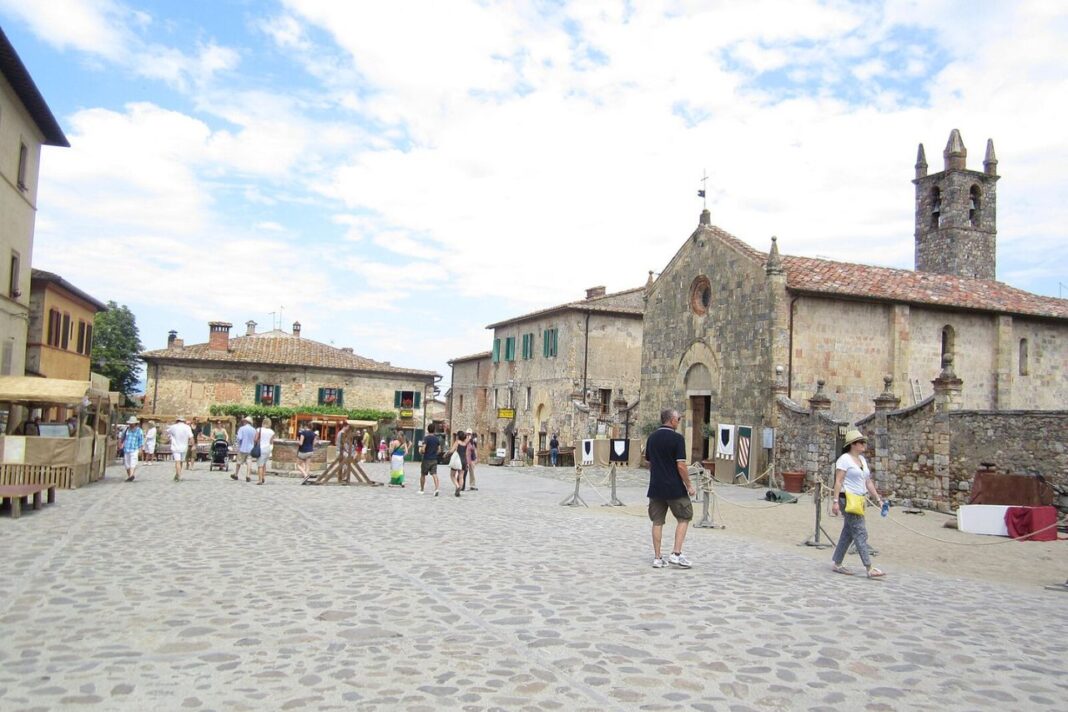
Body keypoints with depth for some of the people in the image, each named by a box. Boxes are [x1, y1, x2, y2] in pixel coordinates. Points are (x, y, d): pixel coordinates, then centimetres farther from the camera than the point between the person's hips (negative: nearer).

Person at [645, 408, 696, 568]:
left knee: (657, 521, 9)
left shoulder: (652, 438, 8)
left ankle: (657, 558, 10)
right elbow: (681, 465, -16)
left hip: (655, 487, 6)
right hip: (674, 488, -6)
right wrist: (689, 485, -7)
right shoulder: (677, 438, -12)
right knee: (684, 518, 9)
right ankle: (676, 554, 1)